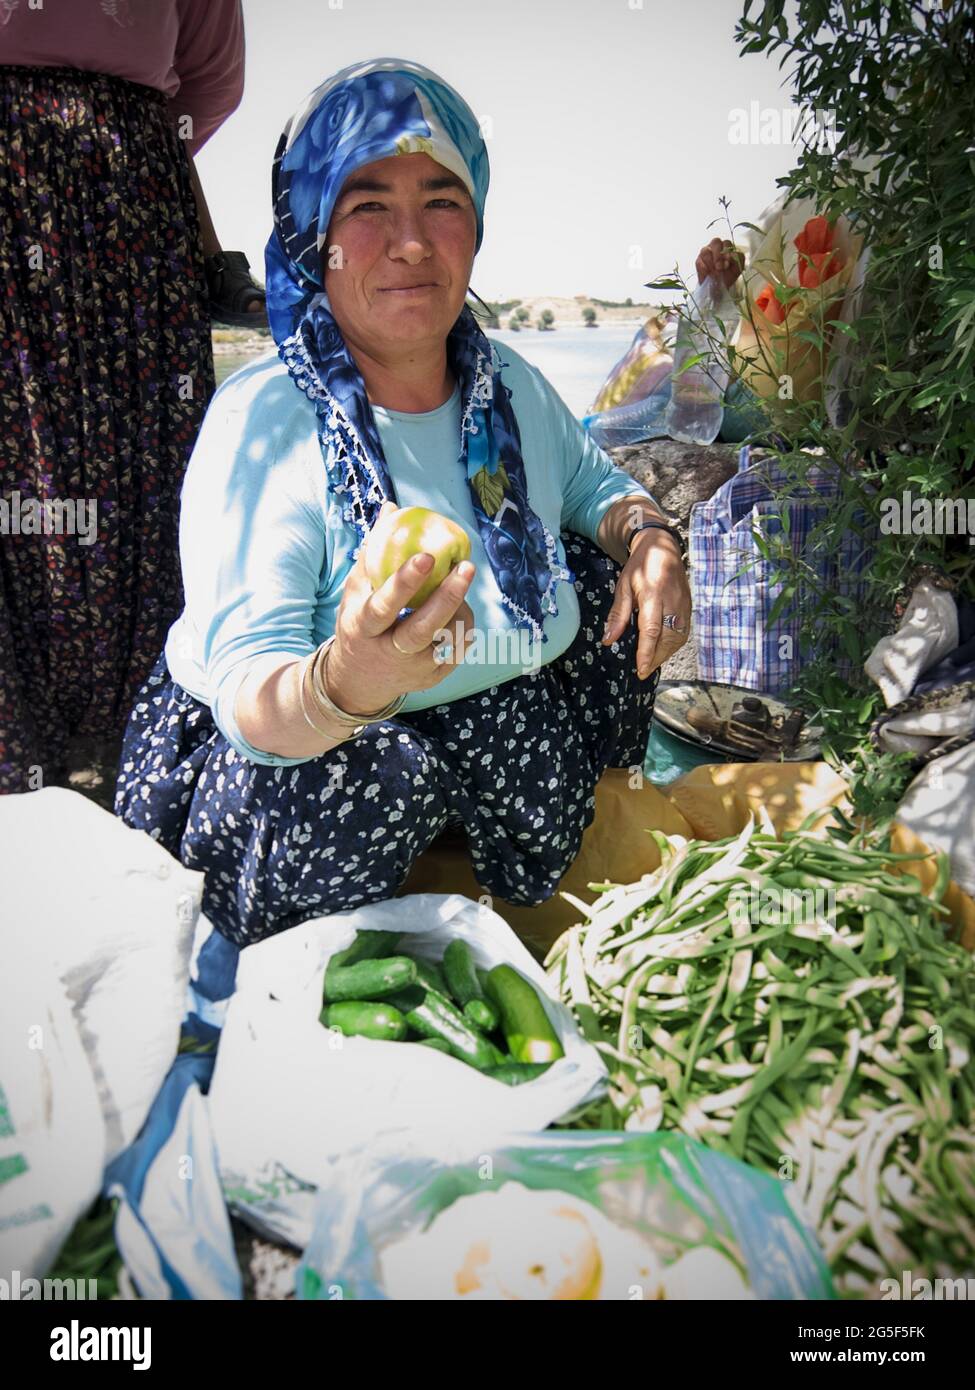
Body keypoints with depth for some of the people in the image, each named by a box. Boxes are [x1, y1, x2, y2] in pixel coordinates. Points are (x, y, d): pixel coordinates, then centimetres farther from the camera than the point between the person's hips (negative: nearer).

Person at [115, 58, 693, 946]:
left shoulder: (510, 386, -3)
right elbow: (250, 700, -29)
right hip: (258, 763, -6)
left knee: (604, 578, -3)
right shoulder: (261, 420, -23)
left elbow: (595, 483, 16)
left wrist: (648, 535, -8)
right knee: (387, 770, -36)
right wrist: (346, 682, -53)